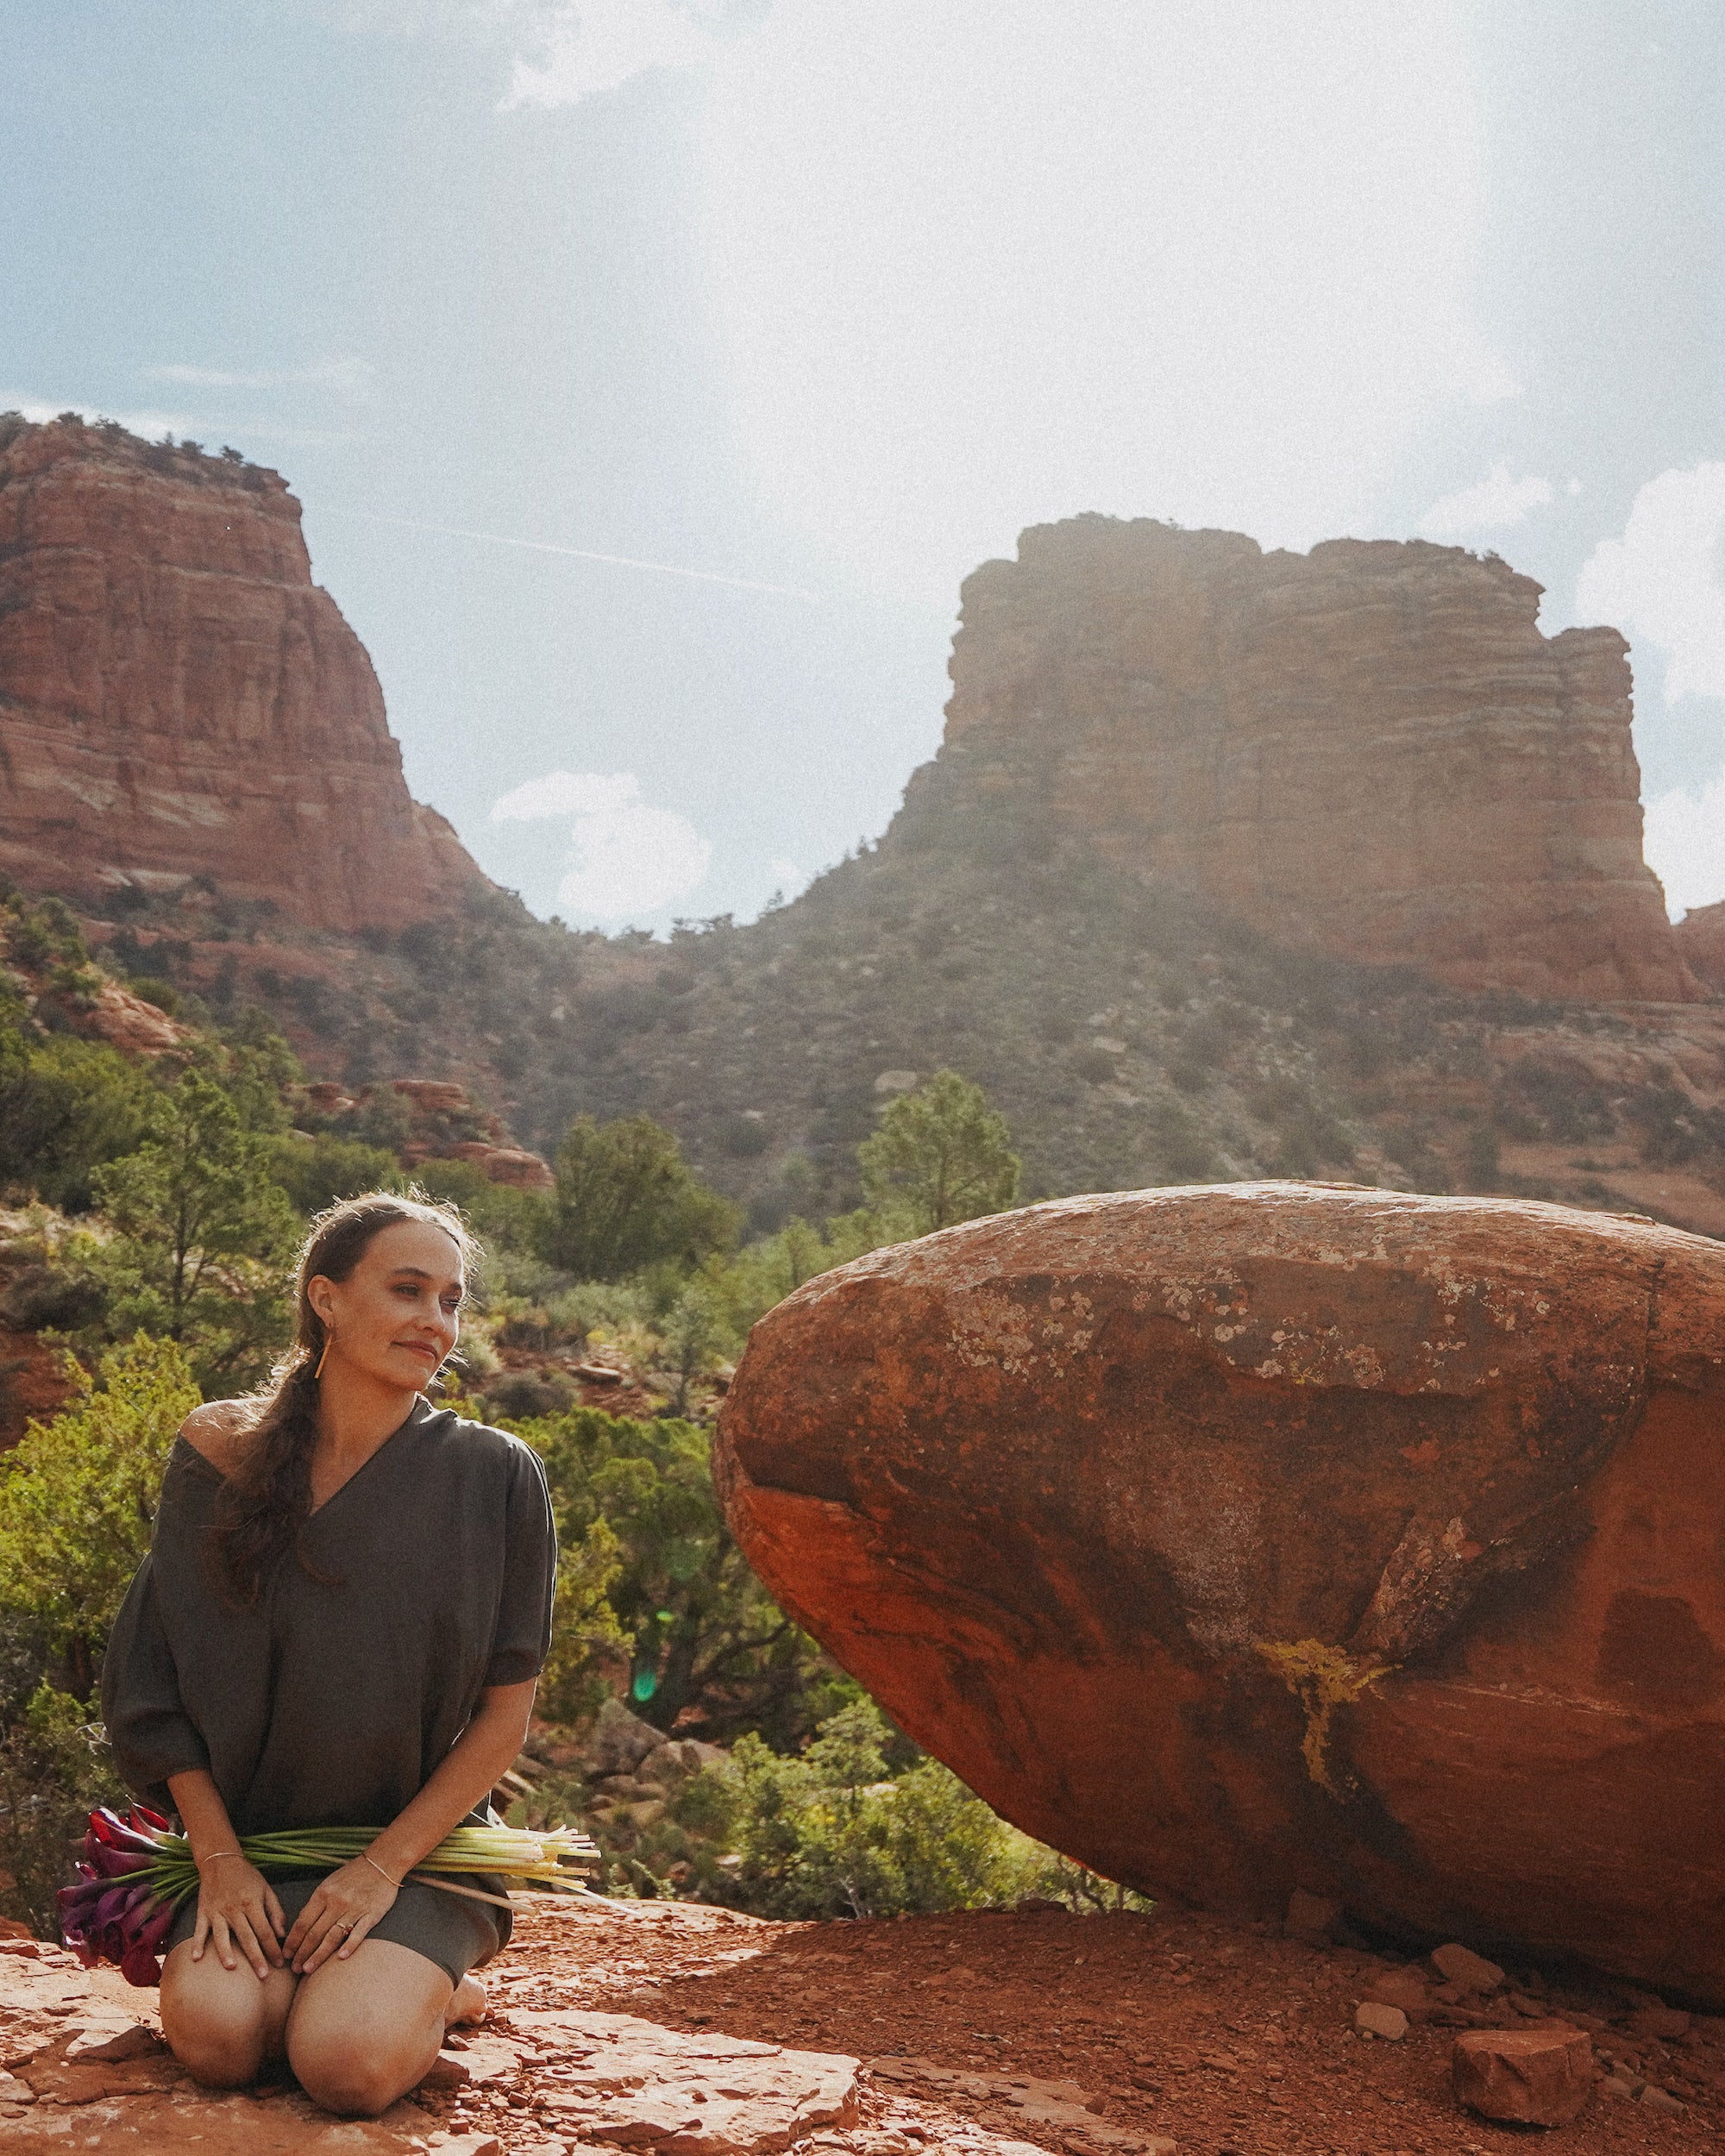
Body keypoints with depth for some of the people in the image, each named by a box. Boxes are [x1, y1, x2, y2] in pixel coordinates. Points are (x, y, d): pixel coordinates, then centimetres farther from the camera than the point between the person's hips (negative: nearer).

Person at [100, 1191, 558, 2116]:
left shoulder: (494, 1477, -8)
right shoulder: (223, 1457, -3)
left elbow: (505, 1714, -5)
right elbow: (159, 1680, 0)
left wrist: (384, 1865, -12)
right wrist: (219, 1857, -8)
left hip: (419, 1841, -1)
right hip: (255, 1835, 2)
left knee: (348, 2065, -26)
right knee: (213, 2035, -25)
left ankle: (436, 1990, 9)